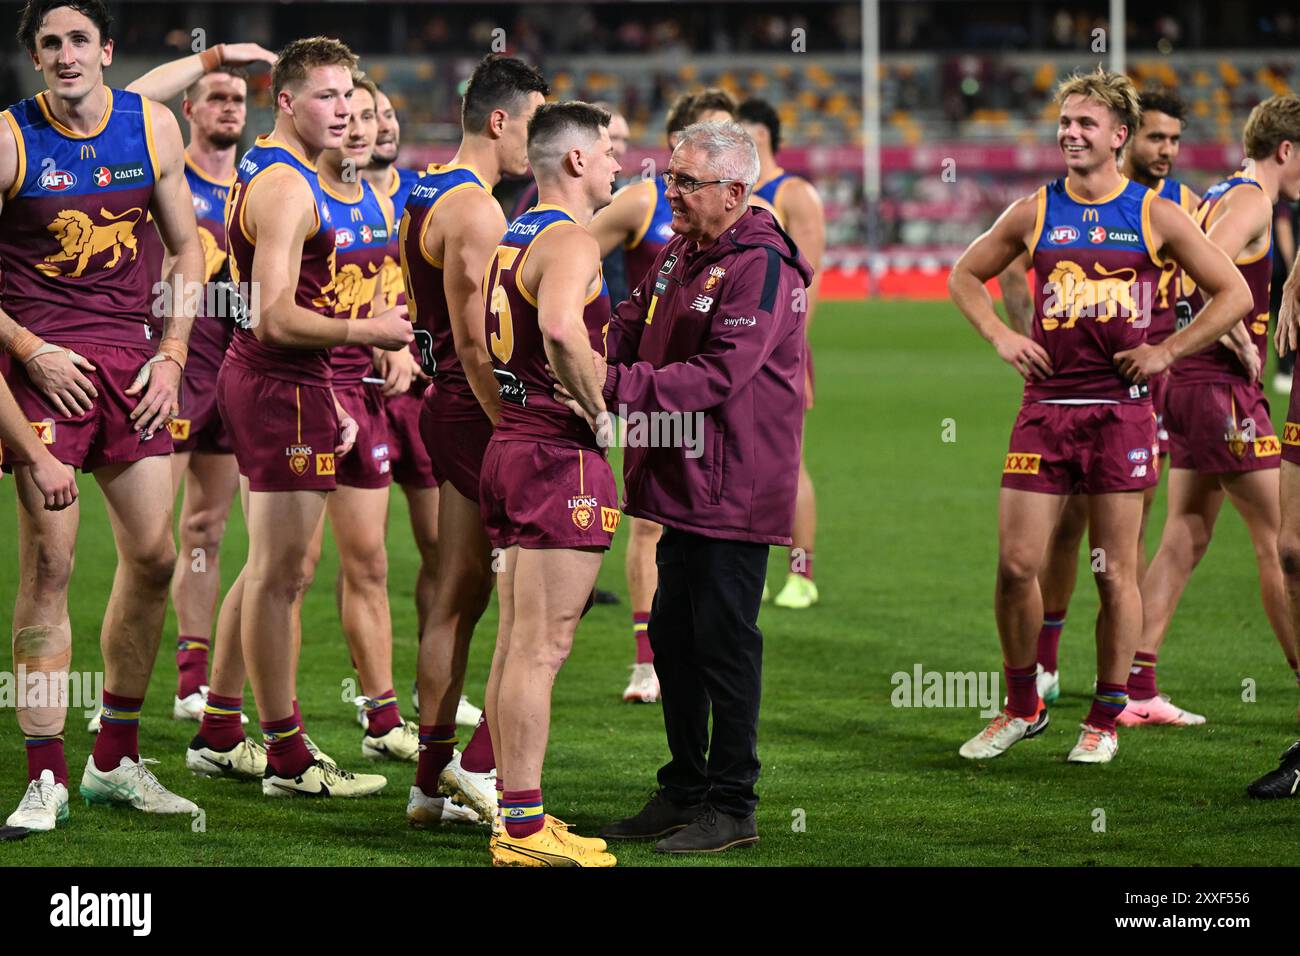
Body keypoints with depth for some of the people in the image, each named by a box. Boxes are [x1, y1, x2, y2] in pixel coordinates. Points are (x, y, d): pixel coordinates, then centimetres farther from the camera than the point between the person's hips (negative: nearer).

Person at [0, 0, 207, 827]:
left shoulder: (153, 127, 6)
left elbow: (187, 248, 15)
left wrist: (171, 353, 5)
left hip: (133, 357, 4)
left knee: (153, 556, 5)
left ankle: (116, 761, 18)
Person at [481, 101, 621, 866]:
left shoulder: (518, 236, 18)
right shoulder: (570, 241, -13)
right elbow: (561, 329, -34)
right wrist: (600, 414, -20)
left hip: (512, 445, 10)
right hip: (560, 455, -10)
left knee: (517, 645, 11)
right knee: (541, 649, -9)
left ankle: (518, 820, 15)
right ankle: (525, 826, -9)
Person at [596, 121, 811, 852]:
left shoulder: (761, 268, -16)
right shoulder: (678, 256, 13)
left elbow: (718, 376, -23)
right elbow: (631, 326, 12)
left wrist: (620, 385, -26)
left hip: (735, 486, -9)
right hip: (680, 482, 9)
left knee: (724, 642, -3)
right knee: (673, 637, 14)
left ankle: (732, 806, 5)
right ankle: (684, 792, 26)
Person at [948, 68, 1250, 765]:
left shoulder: (1155, 216, 2)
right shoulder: (1034, 213, 7)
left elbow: (1234, 294, 7)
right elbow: (966, 275, 21)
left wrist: (1167, 351, -1)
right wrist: (1000, 337, 6)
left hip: (1120, 407, -2)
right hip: (1046, 404, 2)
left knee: (1116, 571, 2)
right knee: (1016, 564, -3)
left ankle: (1106, 719, 13)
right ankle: (1023, 706, 14)